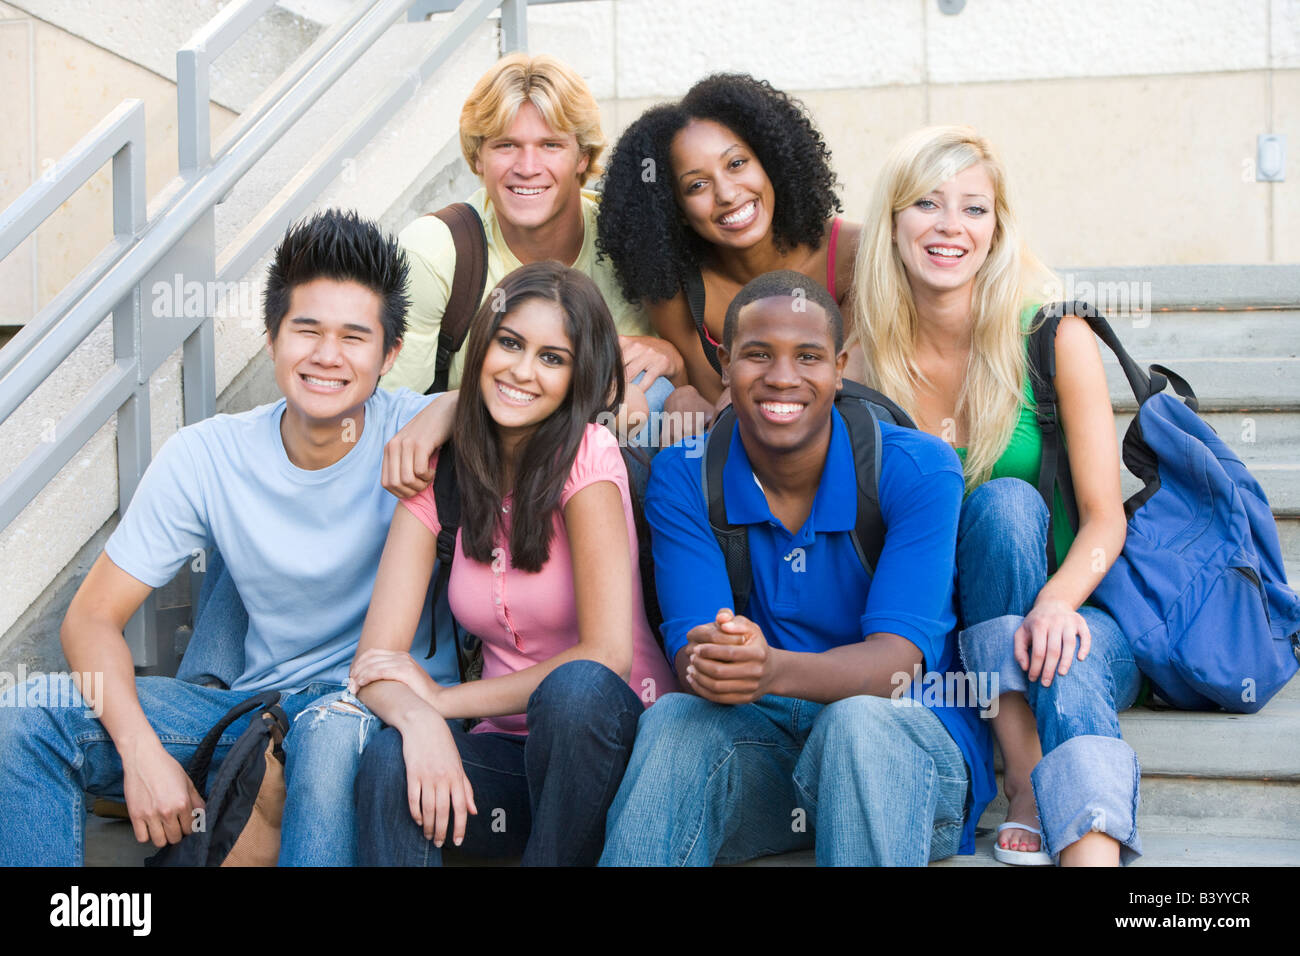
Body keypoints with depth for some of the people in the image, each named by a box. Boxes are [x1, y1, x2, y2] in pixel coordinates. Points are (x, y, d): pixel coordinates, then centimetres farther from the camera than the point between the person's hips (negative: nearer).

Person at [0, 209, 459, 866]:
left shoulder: (418, 434, -11)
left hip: (387, 709, -3)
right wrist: (140, 750, -21)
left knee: (335, 731, -40)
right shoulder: (204, 458, -4)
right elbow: (92, 618, -4)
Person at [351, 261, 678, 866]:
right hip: (508, 749, 2)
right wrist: (417, 717, -28)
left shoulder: (585, 454, -11)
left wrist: (443, 699, -11)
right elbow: (376, 660, -4)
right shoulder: (438, 472, 2)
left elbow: (608, 655, -17)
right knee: (390, 760, -30)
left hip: (605, 739, -2)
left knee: (575, 687, -36)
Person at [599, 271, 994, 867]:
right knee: (672, 721, -29)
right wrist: (712, 660, -38)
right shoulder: (681, 478, -1)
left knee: (858, 720, -35)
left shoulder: (917, 471, -9)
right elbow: (689, 654, -11)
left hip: (907, 750, -2)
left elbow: (895, 662, -19)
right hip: (756, 743, 2)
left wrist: (773, 670, -41)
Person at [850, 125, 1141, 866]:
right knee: (1010, 500, -27)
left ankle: (1090, 841, -46)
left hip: (1073, 621, -1)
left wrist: (1056, 601, -29)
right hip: (934, 644, 1)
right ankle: (1031, 782, -33)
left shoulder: (1053, 337, -6)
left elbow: (1104, 518, -8)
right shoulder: (865, 353, -1)